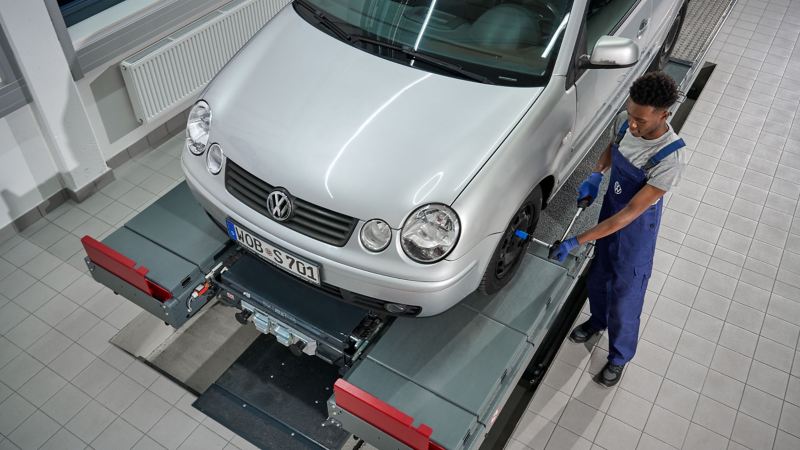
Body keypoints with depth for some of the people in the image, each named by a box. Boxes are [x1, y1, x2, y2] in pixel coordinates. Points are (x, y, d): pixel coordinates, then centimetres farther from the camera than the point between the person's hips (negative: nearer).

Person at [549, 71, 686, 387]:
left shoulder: (669, 161, -36)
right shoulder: (625, 122, -17)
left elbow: (629, 215, -33)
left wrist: (576, 242, -34)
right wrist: (596, 175, -8)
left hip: (636, 231, -6)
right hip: (609, 212, 6)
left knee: (625, 297, 12)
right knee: (597, 278, 26)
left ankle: (619, 357, 39)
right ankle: (597, 320, 57)